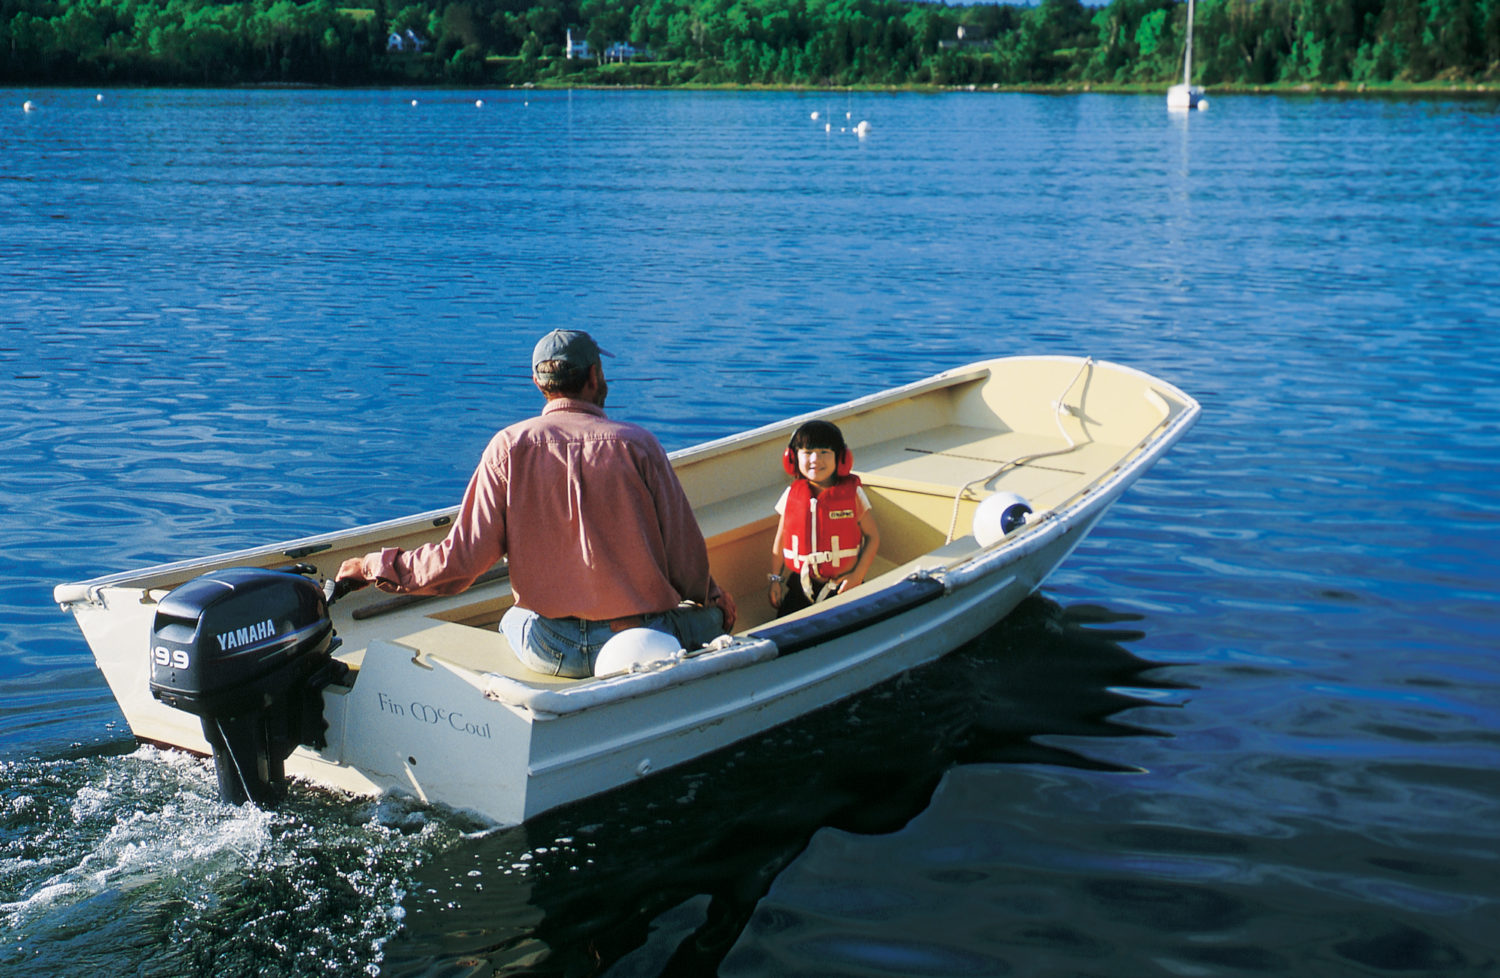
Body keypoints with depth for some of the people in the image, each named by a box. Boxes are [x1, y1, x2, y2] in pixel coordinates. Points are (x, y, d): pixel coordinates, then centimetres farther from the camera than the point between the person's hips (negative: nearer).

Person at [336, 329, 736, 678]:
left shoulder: (509, 447, -5)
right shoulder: (638, 444, -8)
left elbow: (459, 562, -9)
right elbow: (687, 566, -9)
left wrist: (372, 566, 6)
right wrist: (713, 597, 14)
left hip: (547, 653, 2)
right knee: (711, 615, 28)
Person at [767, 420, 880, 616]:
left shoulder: (852, 493, -4)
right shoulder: (792, 495, 2)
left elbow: (872, 536, 0)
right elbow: (780, 541, 11)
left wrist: (857, 576, -8)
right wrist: (776, 579, 11)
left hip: (842, 586, -2)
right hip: (801, 584, 2)